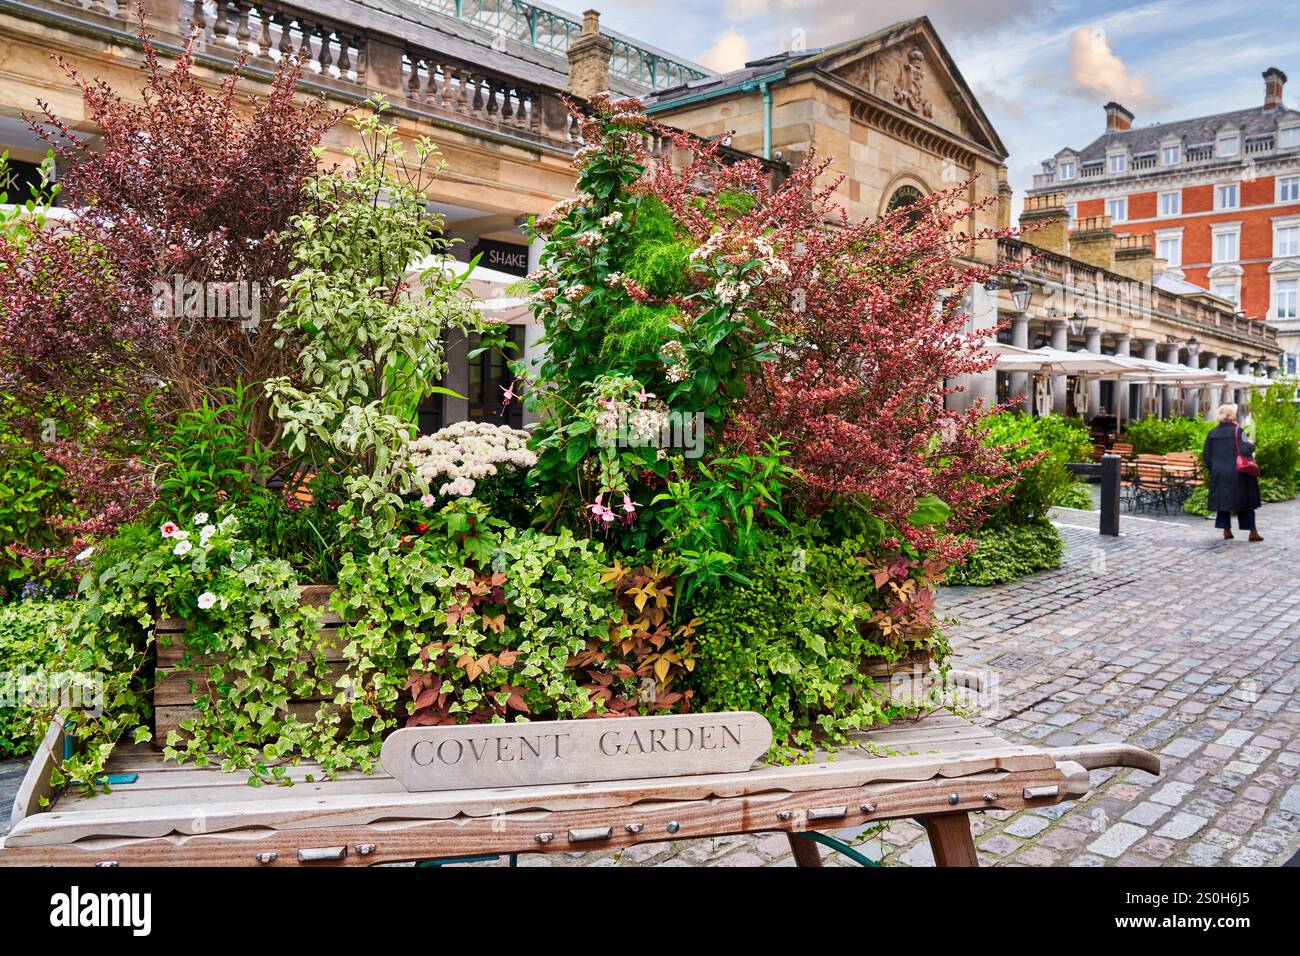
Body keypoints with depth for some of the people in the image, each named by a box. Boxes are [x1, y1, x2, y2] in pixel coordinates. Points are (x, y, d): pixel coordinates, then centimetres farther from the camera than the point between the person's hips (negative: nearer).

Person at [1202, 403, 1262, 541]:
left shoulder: (1212, 433, 2)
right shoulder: (1237, 430, -11)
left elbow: (1206, 455, 5)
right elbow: (1245, 449, -21)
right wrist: (1252, 446, 0)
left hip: (1219, 473, 4)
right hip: (1237, 473, -3)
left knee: (1223, 500, 12)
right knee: (1246, 500, 5)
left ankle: (1226, 530, 11)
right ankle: (1252, 532, 5)